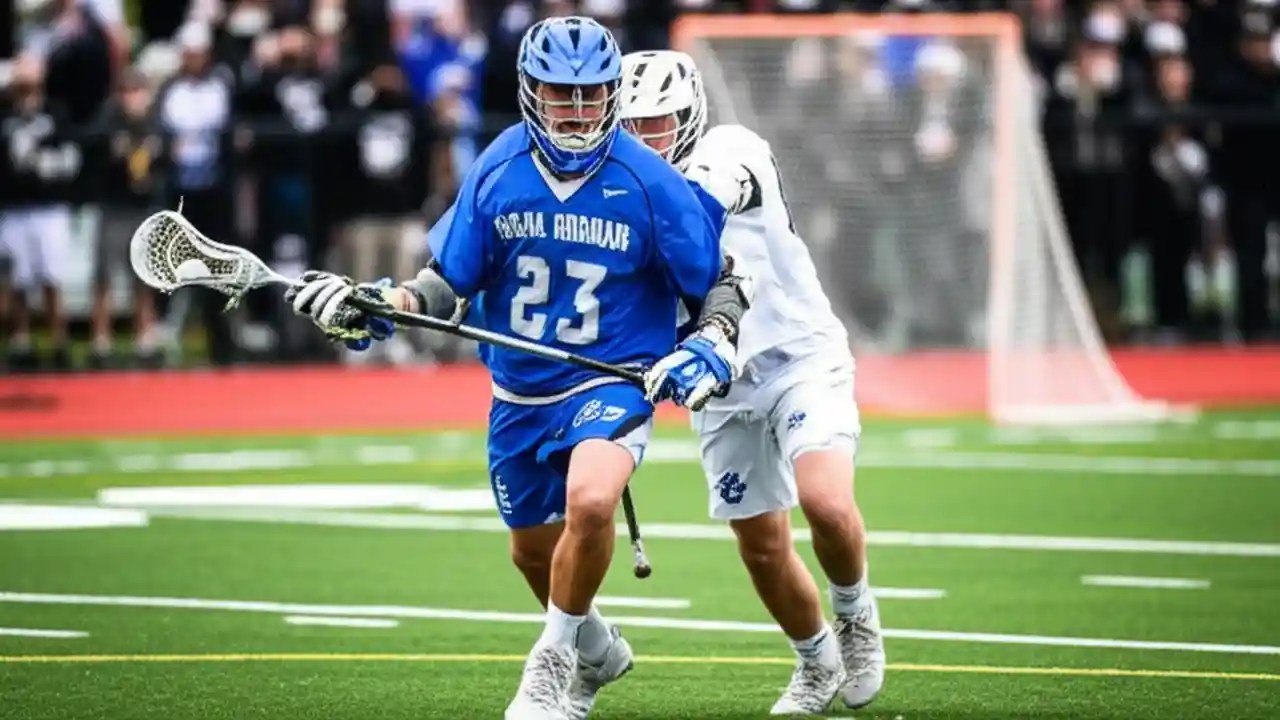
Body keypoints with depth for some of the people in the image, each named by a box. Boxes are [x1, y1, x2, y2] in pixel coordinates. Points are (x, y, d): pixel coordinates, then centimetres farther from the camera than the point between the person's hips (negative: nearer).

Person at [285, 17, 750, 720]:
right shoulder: (497, 171, -7)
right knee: (534, 551, 17)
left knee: (589, 501, -32)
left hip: (614, 382, -4)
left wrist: (713, 344, -20)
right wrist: (378, 304, -16)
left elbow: (721, 280, -3)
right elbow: (449, 280, 1)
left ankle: (553, 662, -10)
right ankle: (595, 650, 50)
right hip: (520, 392, 4)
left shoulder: (649, 183, -14)